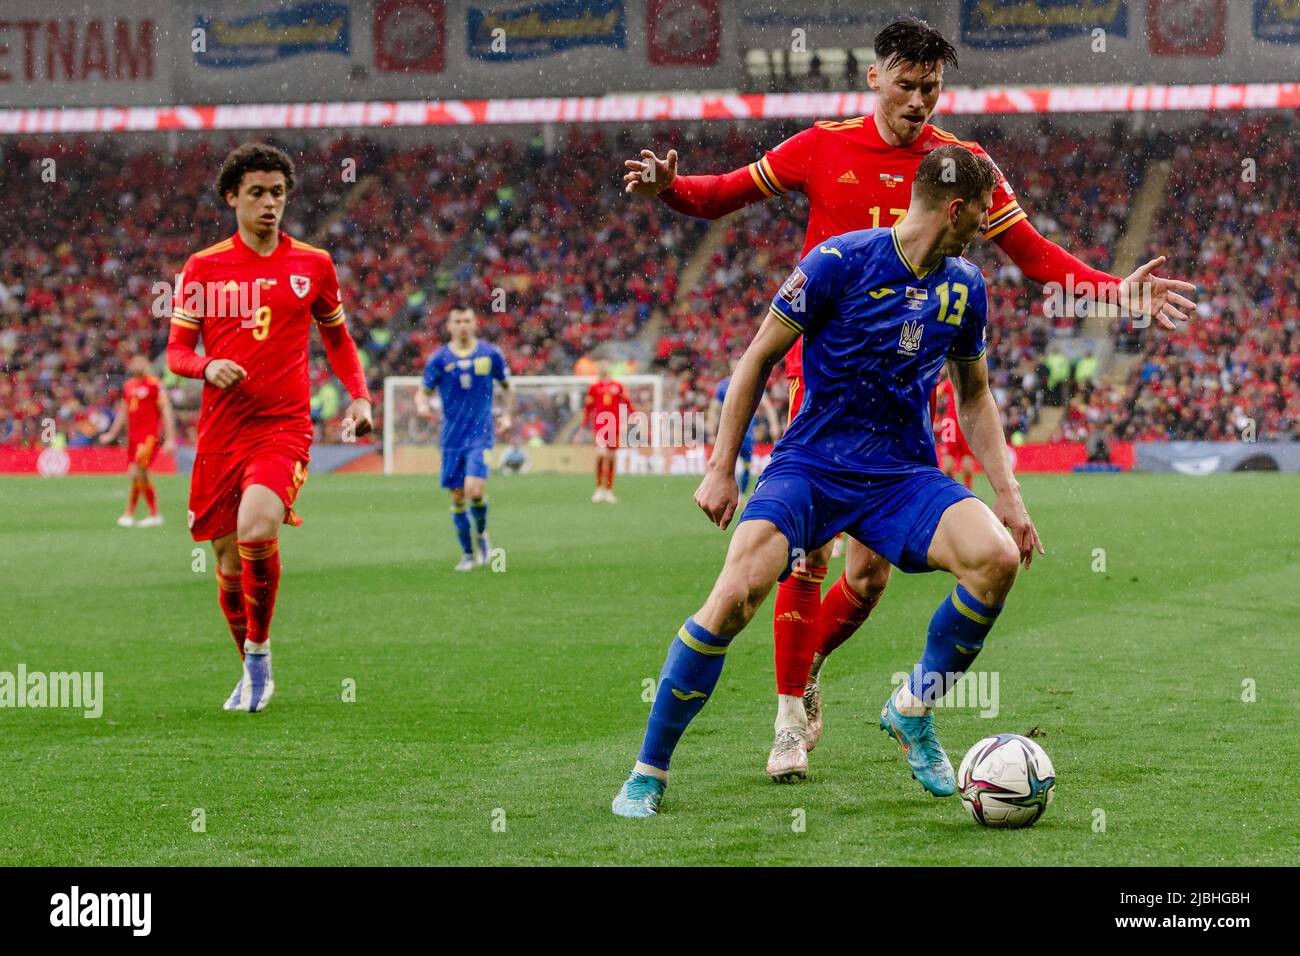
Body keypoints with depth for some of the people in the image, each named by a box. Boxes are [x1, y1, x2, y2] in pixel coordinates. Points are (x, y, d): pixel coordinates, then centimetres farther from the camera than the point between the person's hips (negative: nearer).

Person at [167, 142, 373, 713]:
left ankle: (259, 650, -6)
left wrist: (359, 397, 6)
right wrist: (207, 367, -15)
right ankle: (252, 674, 28)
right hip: (220, 432, 2)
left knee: (256, 531, -28)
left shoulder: (313, 265, 6)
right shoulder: (203, 268, 5)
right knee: (229, 561, 5)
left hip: (284, 427, -2)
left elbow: (337, 337, 20)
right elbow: (177, 352, 7)